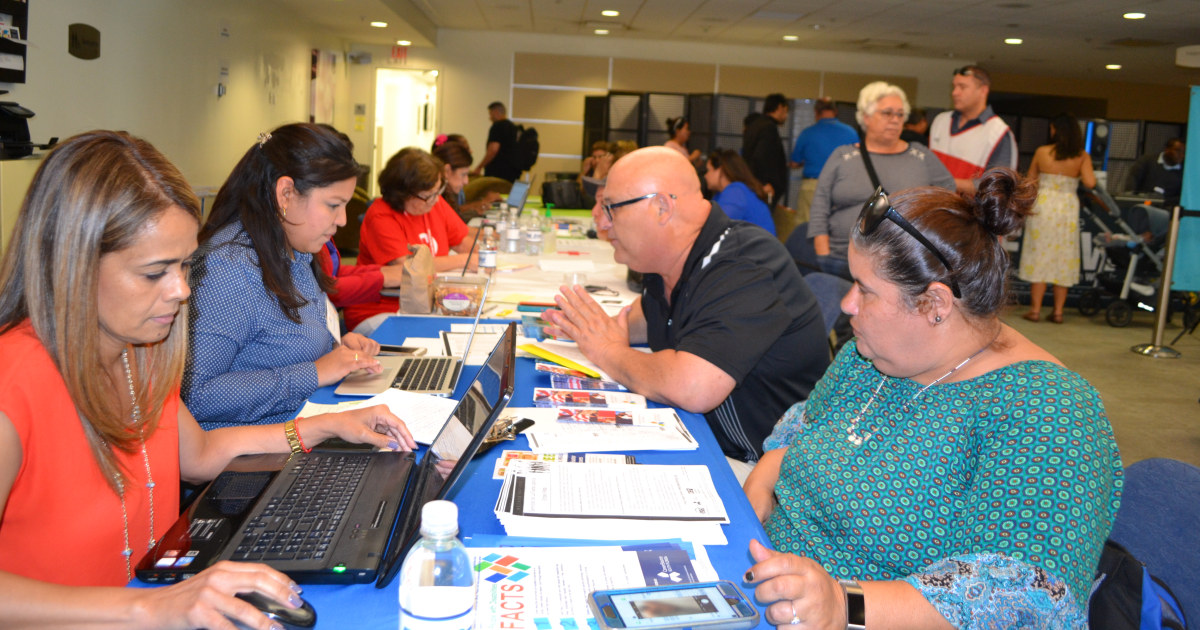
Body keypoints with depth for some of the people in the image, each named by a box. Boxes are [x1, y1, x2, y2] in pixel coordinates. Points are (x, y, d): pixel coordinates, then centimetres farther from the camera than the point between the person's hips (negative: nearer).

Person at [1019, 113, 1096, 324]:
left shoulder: (1042, 152, -3)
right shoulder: (1082, 156, -2)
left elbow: (1030, 181, 4)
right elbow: (1090, 183, -10)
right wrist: (1077, 175, 9)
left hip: (1043, 205, -1)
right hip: (1068, 207, 2)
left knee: (1039, 254, 3)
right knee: (1063, 258, 9)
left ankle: (1035, 309, 1)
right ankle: (1058, 311, 10)